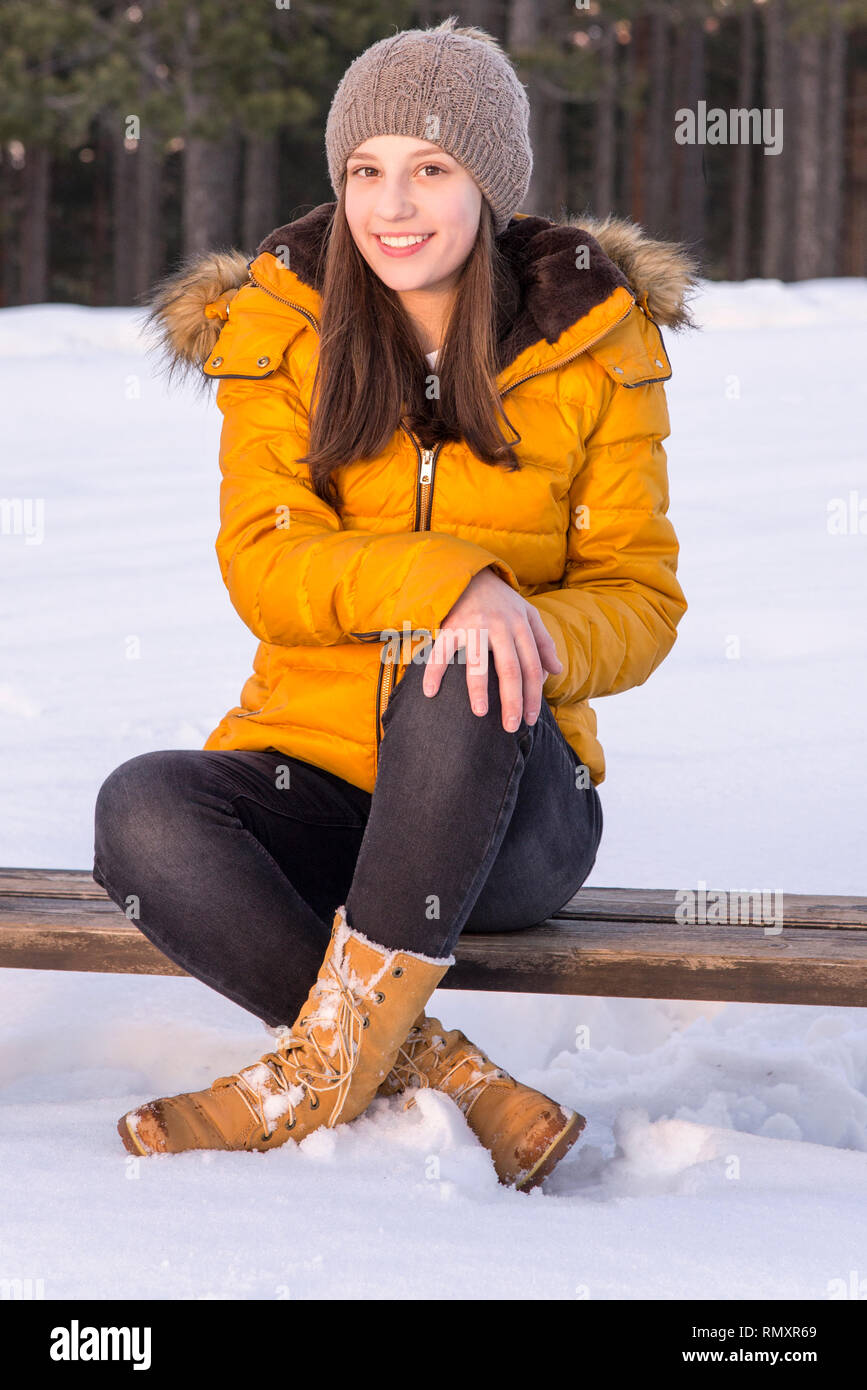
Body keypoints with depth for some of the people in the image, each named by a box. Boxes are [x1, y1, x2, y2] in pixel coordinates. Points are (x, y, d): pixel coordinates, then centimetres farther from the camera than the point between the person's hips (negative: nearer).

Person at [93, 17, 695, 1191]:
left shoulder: (596, 343, -1)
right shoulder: (278, 330, 0)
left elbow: (641, 595, -2)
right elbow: (261, 567, -11)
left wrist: (540, 632, -27)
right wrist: (442, 576, -31)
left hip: (509, 809, -1)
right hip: (314, 773, 1)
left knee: (463, 681, -36)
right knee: (141, 811, -30)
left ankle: (327, 1066, -26)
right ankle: (455, 1084, -29)